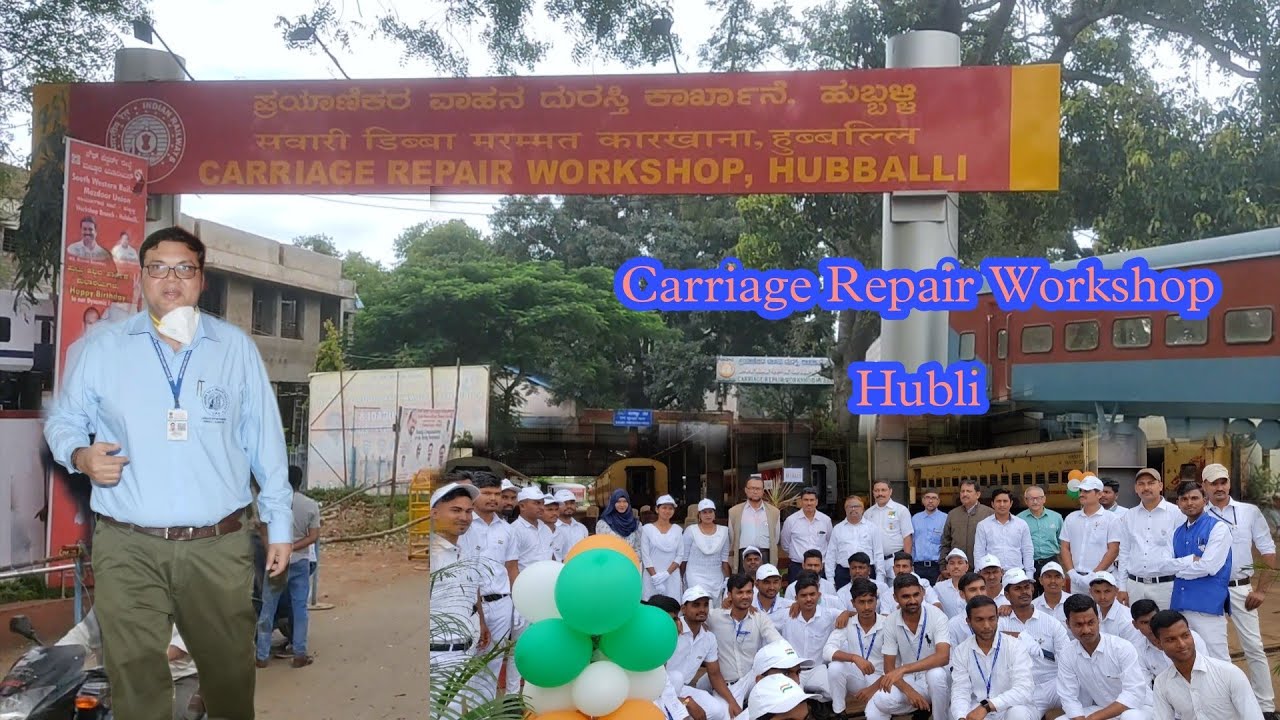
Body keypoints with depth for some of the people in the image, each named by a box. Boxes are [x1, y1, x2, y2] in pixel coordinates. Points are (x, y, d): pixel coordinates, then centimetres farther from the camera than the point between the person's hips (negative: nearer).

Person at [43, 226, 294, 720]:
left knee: (230, 673, 13)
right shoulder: (105, 347, 4)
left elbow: (265, 441, 5)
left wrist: (280, 524, 4)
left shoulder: (236, 347, 4)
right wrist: (80, 455, -10)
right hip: (127, 548, 0)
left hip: (219, 546, 0)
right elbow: (62, 419, 13)